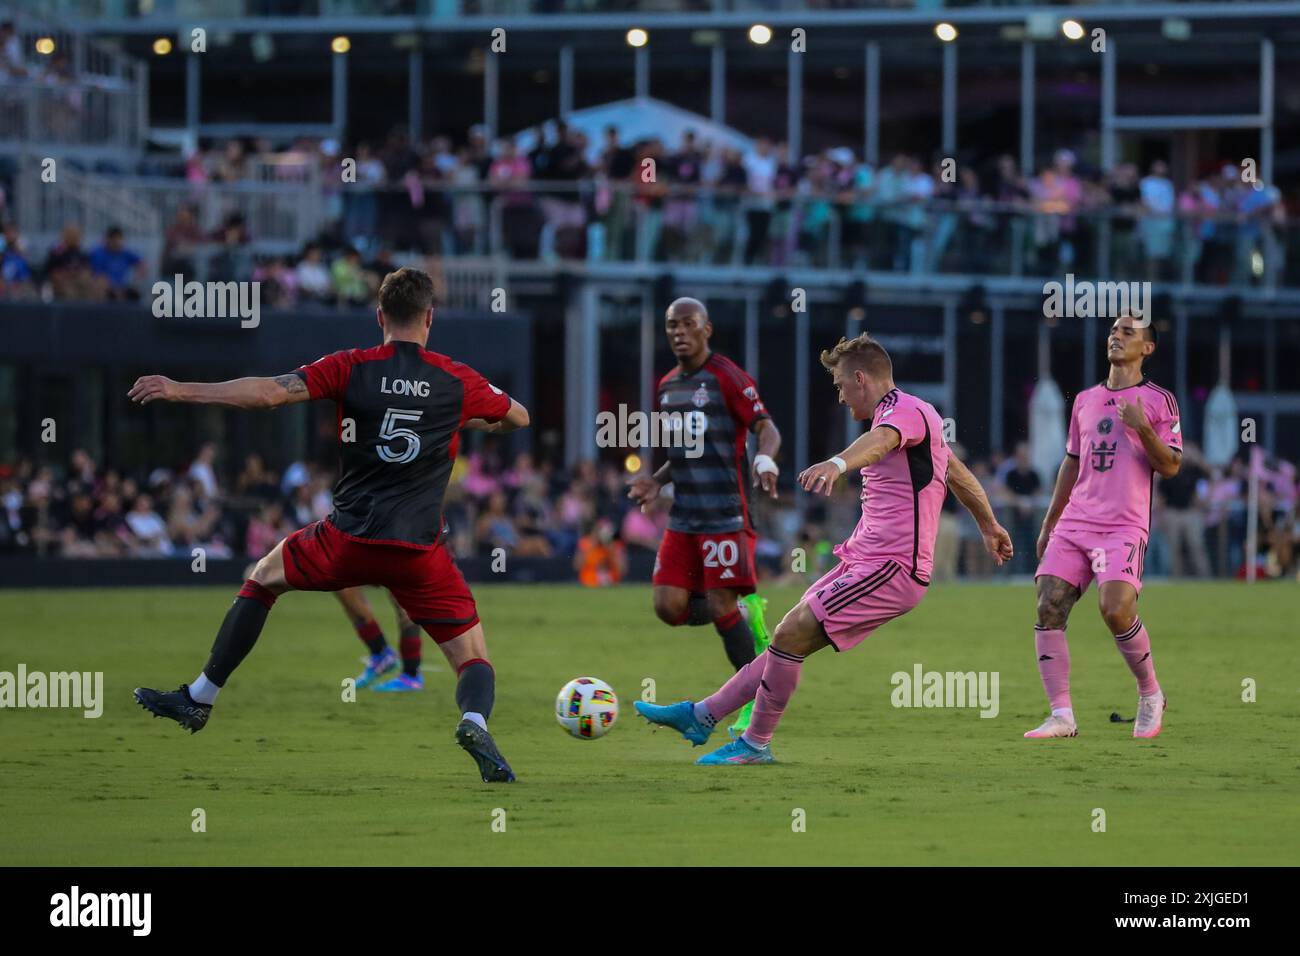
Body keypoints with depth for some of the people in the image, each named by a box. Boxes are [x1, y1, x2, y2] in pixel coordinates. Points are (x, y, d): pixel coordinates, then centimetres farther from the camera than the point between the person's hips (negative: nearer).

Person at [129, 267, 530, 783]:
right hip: (420, 550, 0)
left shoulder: (351, 368, -3)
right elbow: (519, 417, 20)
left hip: (349, 540, 0)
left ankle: (198, 699, 29)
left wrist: (181, 390, -6)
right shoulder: (458, 381, 2)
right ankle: (475, 722, -28)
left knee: (263, 577, 27)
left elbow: (268, 392, -12)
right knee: (472, 659, 8)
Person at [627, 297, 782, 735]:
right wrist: (657, 480, 9)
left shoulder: (727, 377, -7)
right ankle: (745, 610, 20)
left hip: (725, 515, -7)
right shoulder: (668, 386, 15)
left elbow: (767, 428, -13)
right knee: (669, 606, -5)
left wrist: (765, 459, -35)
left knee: (722, 608, -10)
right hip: (684, 516, 7)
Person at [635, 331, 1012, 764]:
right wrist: (989, 525, 49)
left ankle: (756, 744, -3)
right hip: (865, 561, 10)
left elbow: (881, 439, -39)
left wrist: (837, 464, -60)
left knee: (790, 635, -14)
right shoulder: (915, 413, 20)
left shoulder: (904, 410, -14)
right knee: (791, 639, 12)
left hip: (891, 570, -10)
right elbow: (957, 472, 35)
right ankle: (702, 715, 17)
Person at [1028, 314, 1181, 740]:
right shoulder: (1085, 400, 19)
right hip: (1074, 523, 6)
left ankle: (1151, 696, 2)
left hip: (1123, 526, -6)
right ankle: (1062, 717, -9)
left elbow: (1171, 466, -3)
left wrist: (1142, 427, -18)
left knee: (1116, 610, -23)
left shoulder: (1158, 400, 3)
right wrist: (1048, 524, 23)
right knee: (1049, 607, -10)